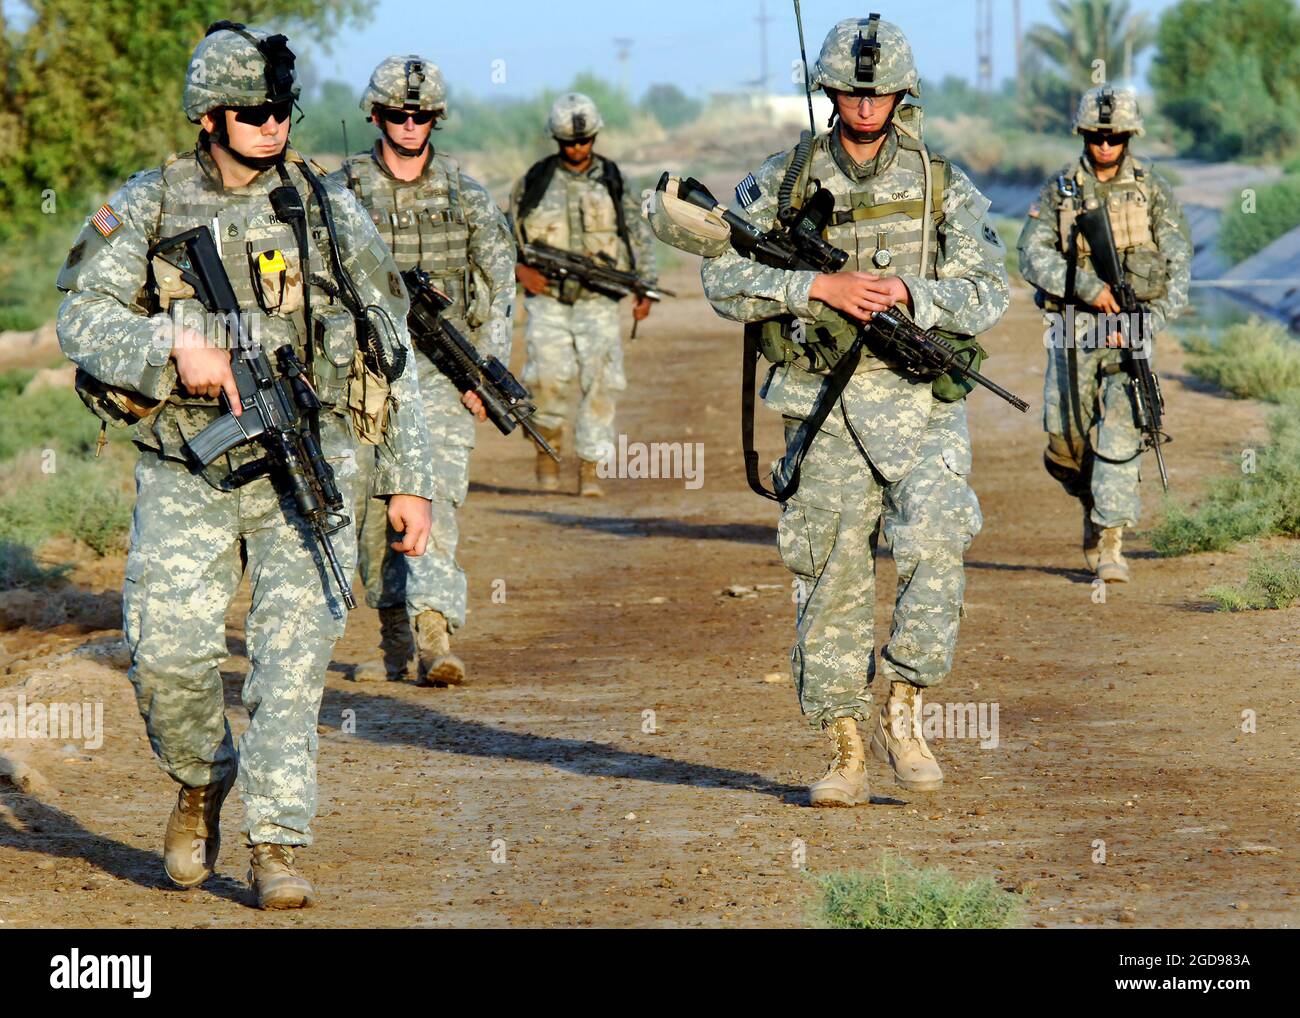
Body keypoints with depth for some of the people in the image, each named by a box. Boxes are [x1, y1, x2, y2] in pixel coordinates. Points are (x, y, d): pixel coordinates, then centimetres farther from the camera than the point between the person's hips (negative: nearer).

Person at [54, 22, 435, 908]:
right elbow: (82, 318, -1)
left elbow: (393, 356, 9)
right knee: (168, 650, -7)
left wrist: (409, 478, 6)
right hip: (187, 469, 0)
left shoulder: (332, 212, 5)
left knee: (295, 651, -10)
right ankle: (202, 781, 23)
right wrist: (174, 345, -18)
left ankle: (277, 843, -6)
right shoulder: (147, 209, 3)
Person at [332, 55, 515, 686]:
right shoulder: (342, 193, 4)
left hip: (440, 372, -2)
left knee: (433, 502, -17)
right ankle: (396, 644, 18)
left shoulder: (467, 197, 5)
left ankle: (434, 637, -28)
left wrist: (487, 372, -4)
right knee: (370, 510, 6)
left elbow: (499, 290, 6)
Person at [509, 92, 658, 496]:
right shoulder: (535, 182, 5)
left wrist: (646, 288, 4)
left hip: (598, 300, 1)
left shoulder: (613, 182, 8)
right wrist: (520, 269, -5)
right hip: (548, 299, -1)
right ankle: (547, 448, 7)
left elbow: (641, 237, 13)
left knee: (601, 383, -6)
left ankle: (589, 470, 0)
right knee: (550, 376, -16)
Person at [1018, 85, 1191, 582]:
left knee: (1121, 430, -11)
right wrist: (1087, 286, -19)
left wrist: (1152, 321, -14)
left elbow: (1179, 262, -1)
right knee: (1065, 436, 0)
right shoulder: (1059, 191, 6)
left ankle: (1110, 541, -9)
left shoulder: (1153, 189, 4)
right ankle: (1092, 503, 30)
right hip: (1073, 330, 2)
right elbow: (1033, 255, -4)